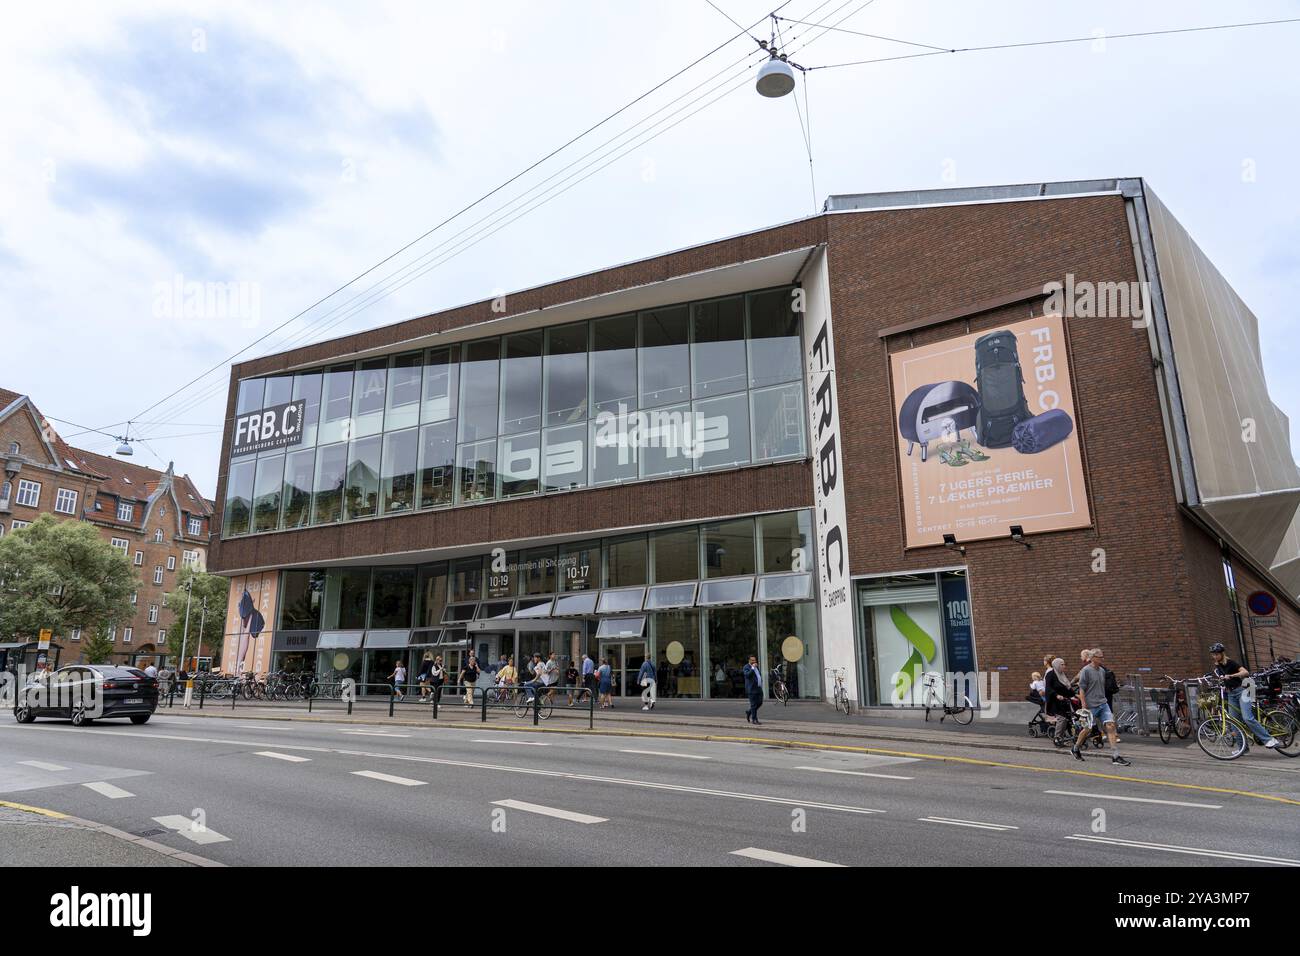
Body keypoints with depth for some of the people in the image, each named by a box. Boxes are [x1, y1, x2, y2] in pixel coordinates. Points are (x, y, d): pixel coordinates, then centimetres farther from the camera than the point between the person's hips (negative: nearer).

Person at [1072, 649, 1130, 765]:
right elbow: (1081, 690, -12)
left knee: (1110, 725, -8)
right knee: (1088, 729, 4)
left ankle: (1115, 756, -8)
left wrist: (1102, 699, 20)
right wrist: (1084, 707, -16)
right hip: (1091, 706, -6)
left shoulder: (1102, 671, 11)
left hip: (1103, 704, 6)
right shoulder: (1086, 671, -10)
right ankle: (1075, 749, 26)